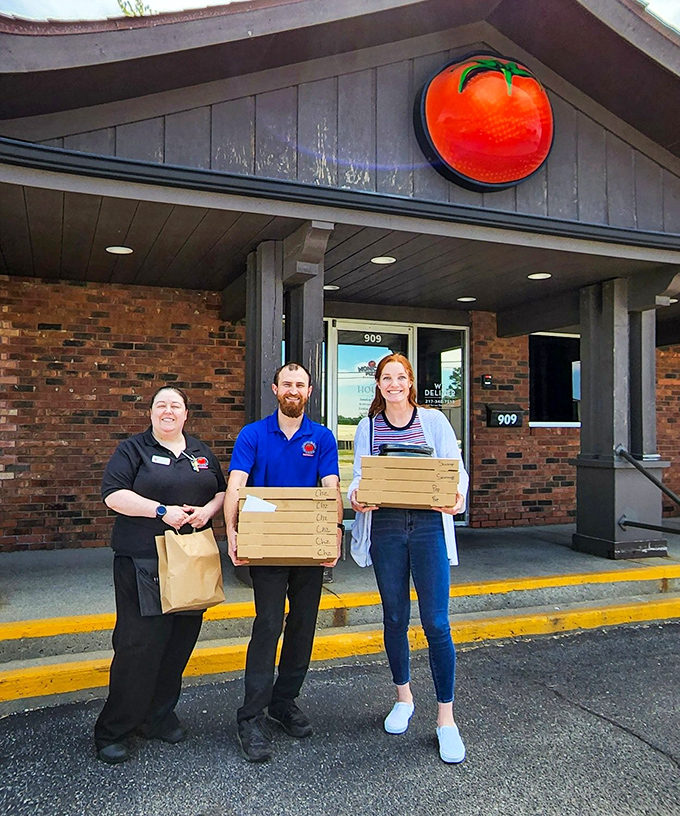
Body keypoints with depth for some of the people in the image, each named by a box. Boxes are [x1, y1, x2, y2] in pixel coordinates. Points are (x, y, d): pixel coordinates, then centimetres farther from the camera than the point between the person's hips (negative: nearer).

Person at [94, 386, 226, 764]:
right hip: (143, 564, -5)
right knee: (138, 644, -5)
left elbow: (222, 491, 18)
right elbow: (113, 495, -10)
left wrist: (208, 510, -4)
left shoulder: (202, 452, 15)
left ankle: (158, 716, 27)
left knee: (180, 641, 10)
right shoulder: (133, 449, 0)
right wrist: (162, 510, -18)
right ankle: (114, 731, 9)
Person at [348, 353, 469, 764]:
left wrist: (456, 497, -20)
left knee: (436, 622, -4)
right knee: (395, 618, 13)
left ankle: (446, 717, 10)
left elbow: (456, 470, 1)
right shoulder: (368, 427, 8)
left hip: (428, 525, -2)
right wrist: (357, 496, -16)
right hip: (385, 527, 2)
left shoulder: (434, 420, 2)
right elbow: (359, 476, 6)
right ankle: (404, 698, 34)